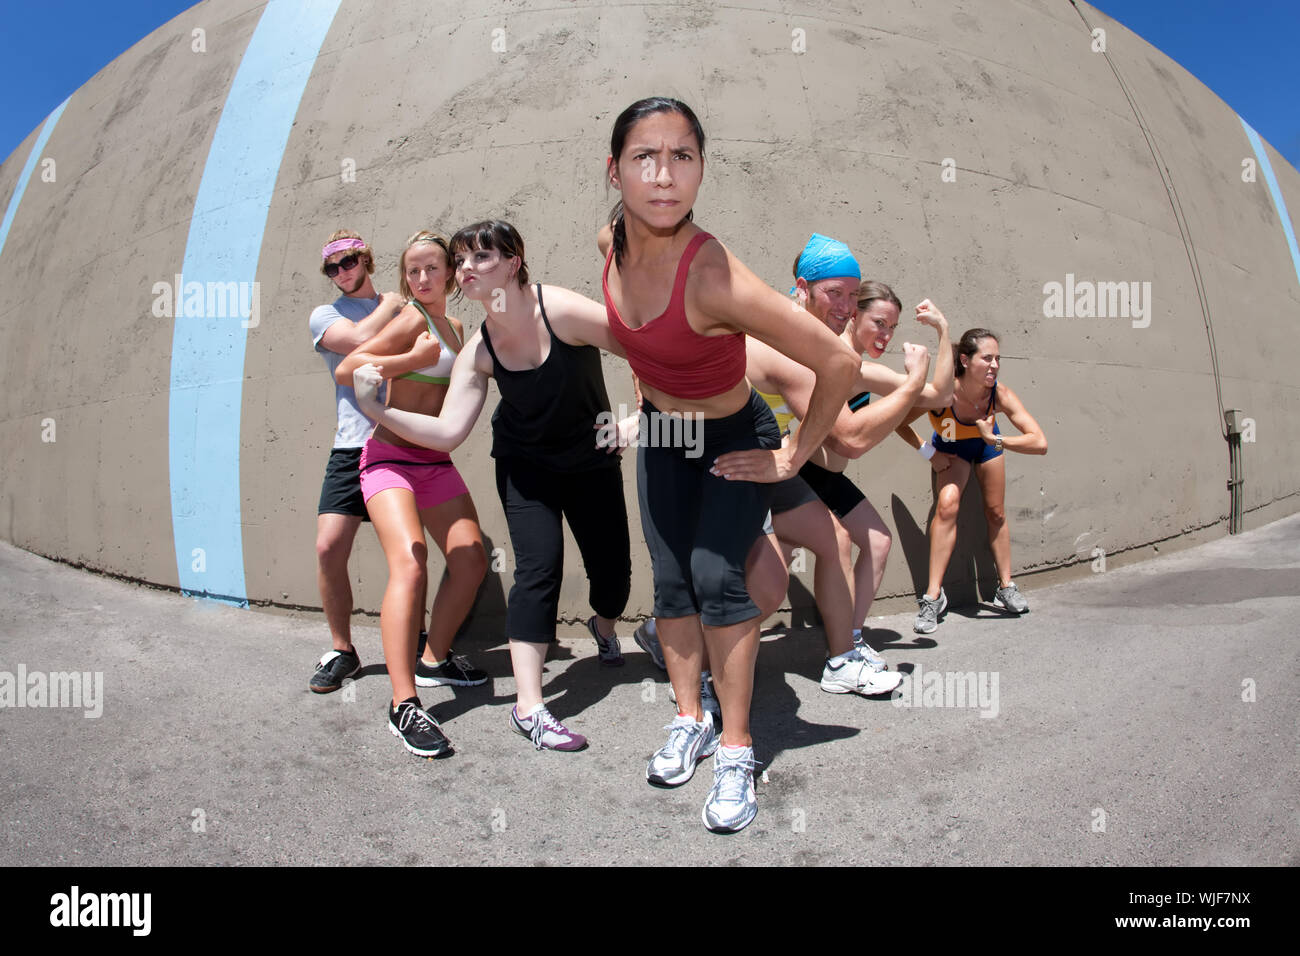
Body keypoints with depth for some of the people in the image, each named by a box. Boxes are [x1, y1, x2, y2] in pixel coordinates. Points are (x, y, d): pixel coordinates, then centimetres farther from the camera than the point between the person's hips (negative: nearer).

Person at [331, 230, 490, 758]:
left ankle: (433, 659, 26)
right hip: (390, 457, -8)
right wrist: (414, 358, -19)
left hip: (435, 461, 8)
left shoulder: (455, 327, 15)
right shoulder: (413, 320, -8)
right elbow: (345, 369, -15)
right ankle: (404, 705, -29)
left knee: (471, 562, 6)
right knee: (409, 562, -26)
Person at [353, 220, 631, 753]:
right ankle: (529, 708, -10)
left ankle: (604, 626, 40)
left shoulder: (561, 311, -24)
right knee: (539, 566, -14)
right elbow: (447, 432, -17)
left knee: (613, 570, 1)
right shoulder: (479, 352, -12)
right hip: (525, 464, 1)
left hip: (592, 459, -1)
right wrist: (379, 411, -26)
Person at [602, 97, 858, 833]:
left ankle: (737, 751, 2)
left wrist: (795, 458, -20)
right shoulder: (615, 243, -16)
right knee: (671, 579, 6)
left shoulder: (715, 277, -36)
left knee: (715, 576, -14)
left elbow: (839, 363, -31)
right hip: (661, 438, 6)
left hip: (736, 441, -5)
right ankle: (691, 722, 23)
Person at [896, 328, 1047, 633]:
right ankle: (933, 595, -20)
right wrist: (929, 453, -17)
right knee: (947, 504, -24)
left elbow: (1040, 443, -38)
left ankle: (1006, 587, 28)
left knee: (996, 513, 10)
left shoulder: (1000, 395, -34)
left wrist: (995, 439, -42)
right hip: (951, 448, -3)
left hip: (987, 442, 3)